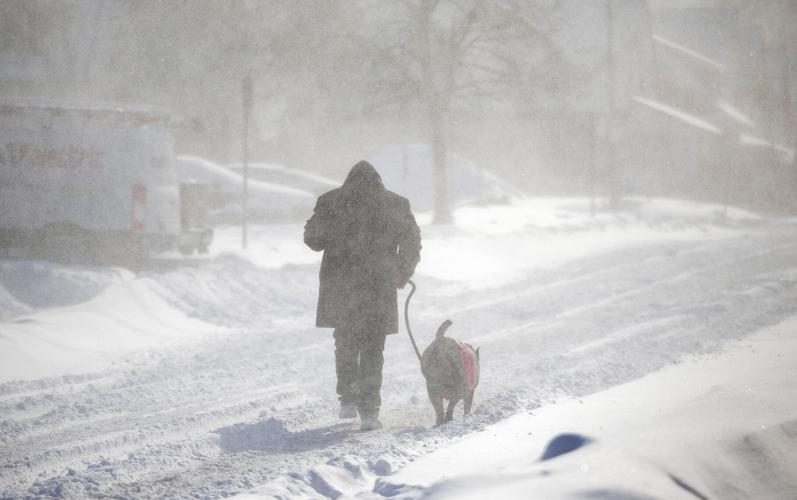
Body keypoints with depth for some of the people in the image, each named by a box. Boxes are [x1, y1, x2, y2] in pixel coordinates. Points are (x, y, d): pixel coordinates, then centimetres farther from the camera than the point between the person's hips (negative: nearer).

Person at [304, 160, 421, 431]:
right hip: (379, 289, 0)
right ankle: (369, 411, -1)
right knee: (372, 350, 6)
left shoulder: (330, 202, 1)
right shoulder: (396, 204, 3)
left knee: (345, 343, 20)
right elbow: (412, 243, 5)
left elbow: (313, 239, 3)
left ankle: (348, 400, 13)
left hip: (340, 287, 0)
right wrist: (404, 273, 20)